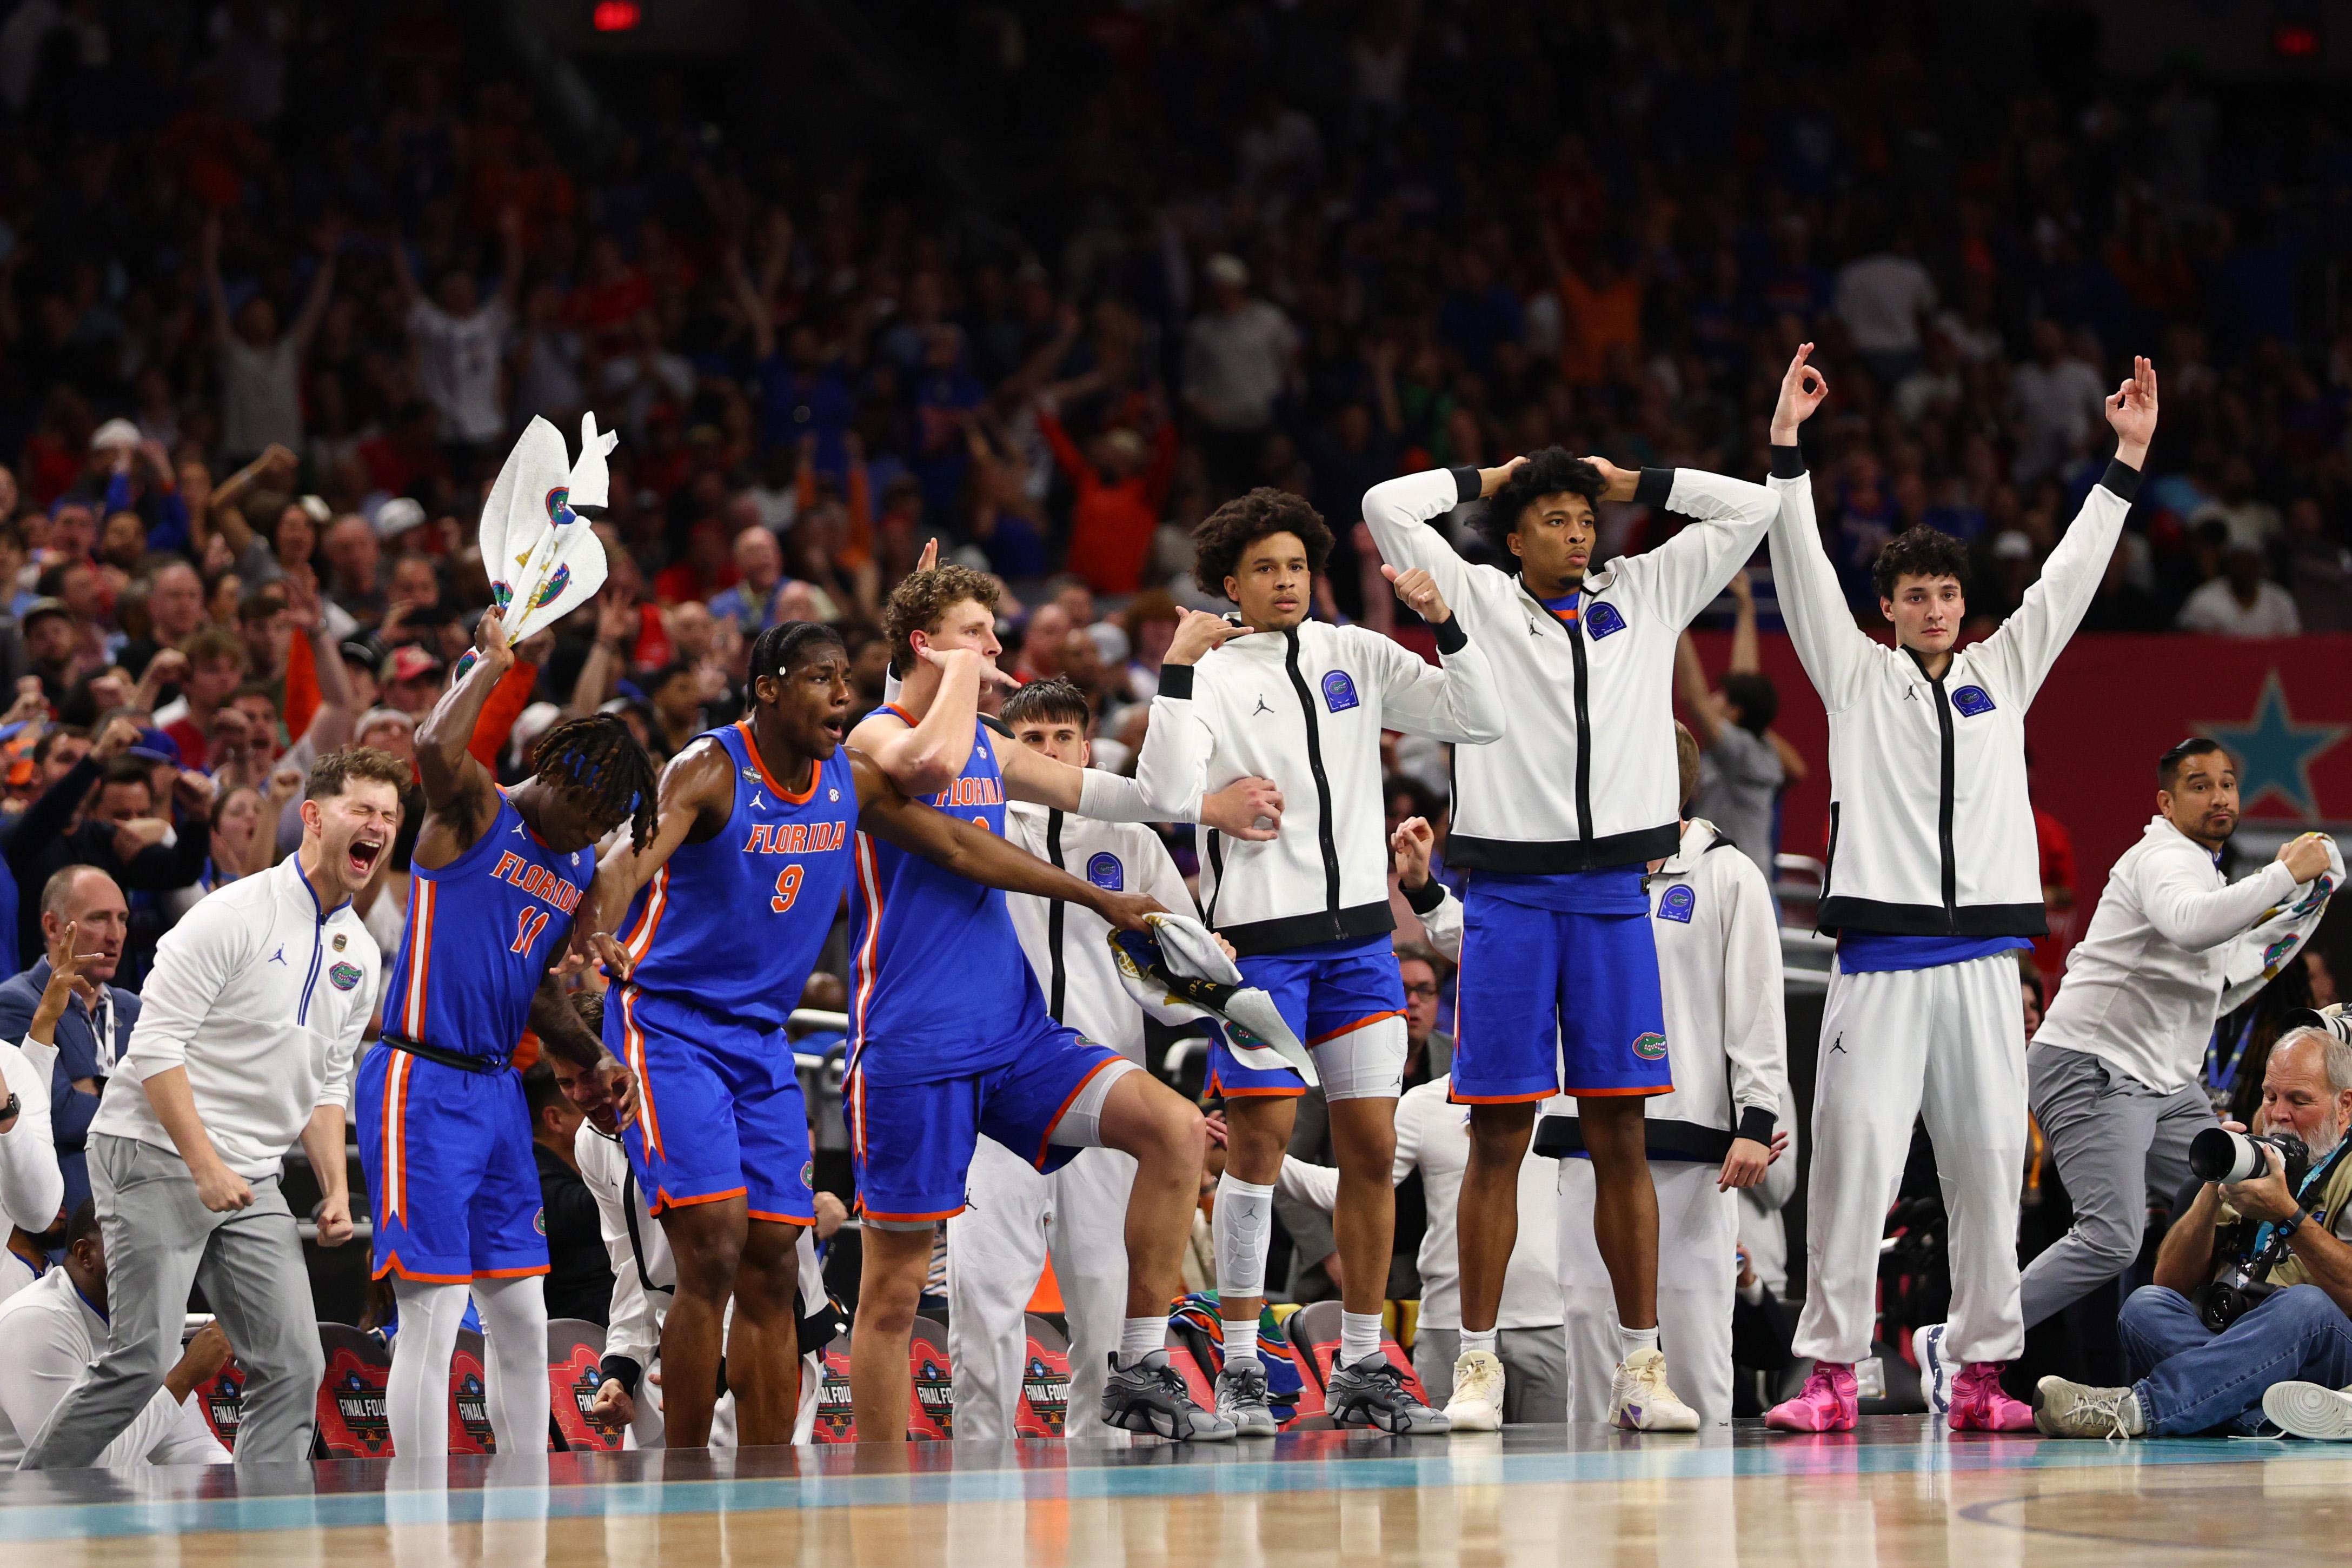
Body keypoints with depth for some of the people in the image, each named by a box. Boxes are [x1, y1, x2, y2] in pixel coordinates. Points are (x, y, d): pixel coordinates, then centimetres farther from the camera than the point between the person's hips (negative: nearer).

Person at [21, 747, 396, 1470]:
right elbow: (156, 1046, -15)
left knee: (293, 1368, -4)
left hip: (252, 1181, 8)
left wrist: (336, 1189, 8)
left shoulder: (359, 954, 12)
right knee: (140, 1365, -13)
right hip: (155, 1159, -8)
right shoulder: (236, 915, -12)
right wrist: (206, 1165, -19)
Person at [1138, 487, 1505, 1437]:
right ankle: (1240, 1371, 4)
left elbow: (1478, 722, 7)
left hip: (1359, 933, 4)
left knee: (1372, 1148, 4)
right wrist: (1177, 672, -21)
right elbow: (1166, 795, -17)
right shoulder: (1210, 674, -3)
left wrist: (1446, 624, -6)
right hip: (1257, 938, -4)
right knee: (1258, 1147, -4)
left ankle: (1362, 1370, 12)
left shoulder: (1355, 656, 9)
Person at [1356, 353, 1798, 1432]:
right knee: (1498, 1137, -1)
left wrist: (1633, 482, 14)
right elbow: (1387, 507, -1)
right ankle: (1479, 1362, 3)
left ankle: (1641, 1364, 4)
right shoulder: (1478, 602, 6)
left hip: (1613, 894, 2)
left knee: (1620, 1138, 3)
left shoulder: (1644, 596, 13)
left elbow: (1751, 511, 13)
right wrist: (1494, 478, 11)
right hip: (1508, 891, -2)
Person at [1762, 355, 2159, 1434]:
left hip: (1984, 953, 3)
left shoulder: (2003, 671, 16)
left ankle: (1982, 1372, 7)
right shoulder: (1858, 676, 9)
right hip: (1881, 954, -3)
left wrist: (2127, 460, 9)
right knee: (1855, 1153, -9)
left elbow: (2070, 575, 14)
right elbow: (1804, 573, 0)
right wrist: (1786, 448, -8)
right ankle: (1832, 1371, -7)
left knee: (1989, 1160, 2)